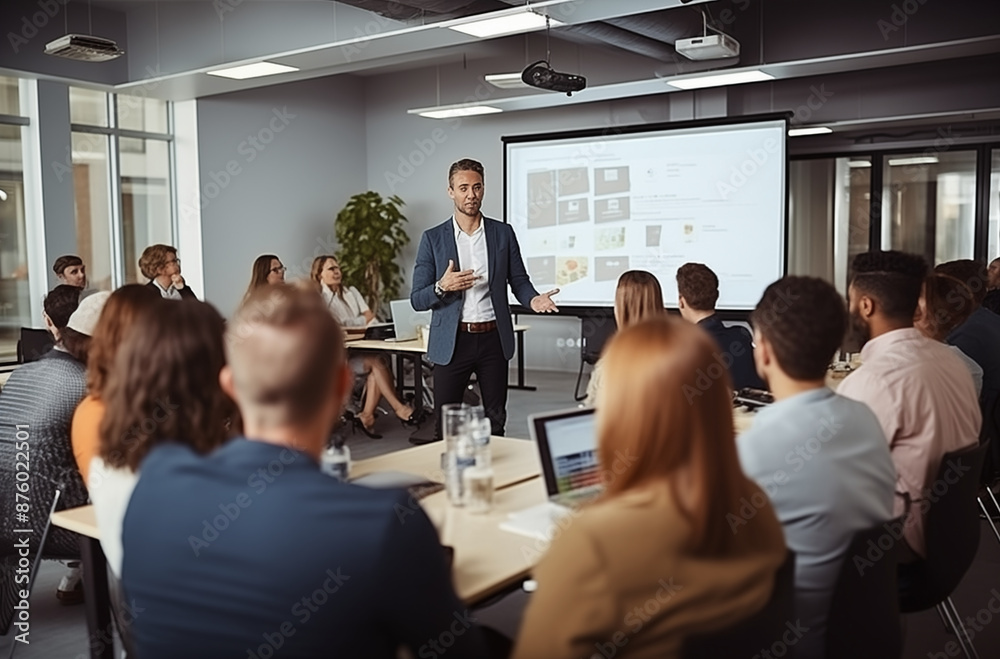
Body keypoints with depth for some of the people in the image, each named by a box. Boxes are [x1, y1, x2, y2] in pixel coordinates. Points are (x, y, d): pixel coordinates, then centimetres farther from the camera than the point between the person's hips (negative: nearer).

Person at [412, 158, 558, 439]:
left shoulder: (503, 233, 6)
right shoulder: (433, 238, 1)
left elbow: (519, 280, 8)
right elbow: (417, 299, 0)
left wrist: (533, 299, -14)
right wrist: (442, 286, -21)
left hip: (493, 339, 2)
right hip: (452, 341, -1)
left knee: (495, 421, 10)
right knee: (445, 424, 2)